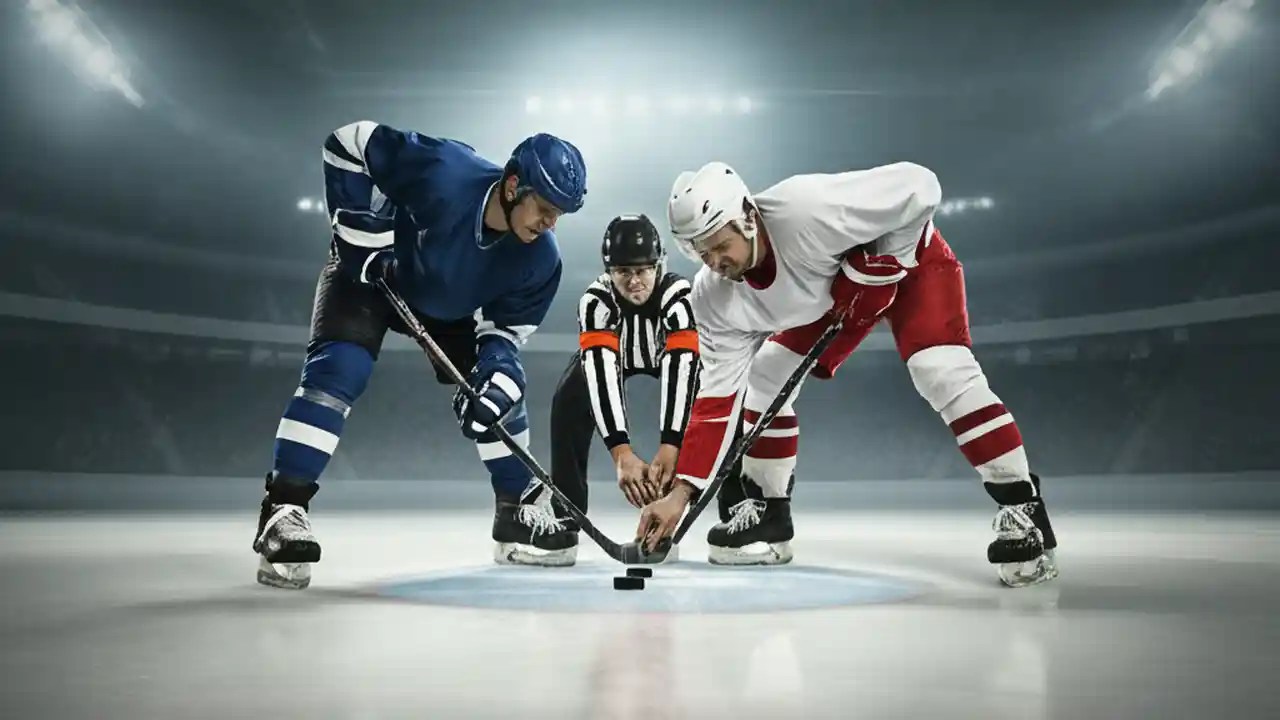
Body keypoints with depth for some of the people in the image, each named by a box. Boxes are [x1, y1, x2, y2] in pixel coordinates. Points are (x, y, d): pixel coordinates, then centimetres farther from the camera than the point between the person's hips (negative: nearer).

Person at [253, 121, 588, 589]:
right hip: (369, 271, -5)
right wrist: (364, 227, -29)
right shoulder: (443, 172, -37)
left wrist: (496, 377, -32)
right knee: (339, 369, -25)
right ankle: (283, 511, -22)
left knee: (501, 389, 1)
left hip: (452, 306, 5)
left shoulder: (539, 260, -23)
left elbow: (505, 331, -13)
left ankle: (521, 514, 16)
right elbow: (349, 142, -28)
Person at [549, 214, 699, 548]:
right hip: (615, 353, 0)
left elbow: (680, 372, -50)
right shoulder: (596, 300, -40)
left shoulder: (679, 296, -41)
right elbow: (601, 372, -49)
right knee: (569, 401, -24)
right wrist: (622, 453, -60)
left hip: (669, 353, 0)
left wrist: (668, 449, -61)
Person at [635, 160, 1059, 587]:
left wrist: (877, 265, -29)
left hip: (908, 253, -6)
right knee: (764, 376, -1)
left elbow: (918, 187, -33)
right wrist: (682, 492, -21)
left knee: (941, 372, -26)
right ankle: (766, 514, 14)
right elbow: (718, 393, -17)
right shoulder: (714, 297, -20)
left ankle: (1022, 510, -15)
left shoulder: (806, 210, -40)